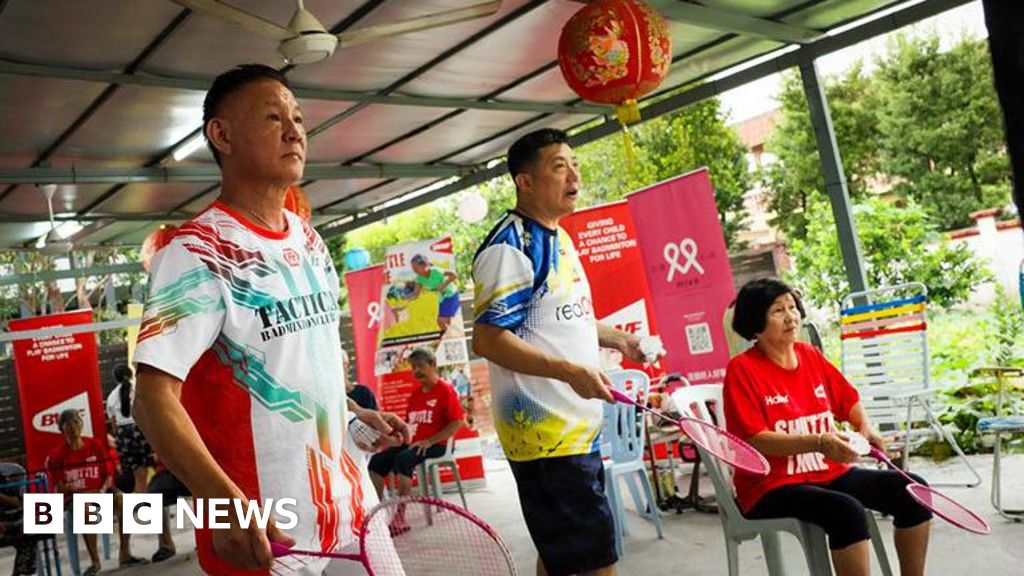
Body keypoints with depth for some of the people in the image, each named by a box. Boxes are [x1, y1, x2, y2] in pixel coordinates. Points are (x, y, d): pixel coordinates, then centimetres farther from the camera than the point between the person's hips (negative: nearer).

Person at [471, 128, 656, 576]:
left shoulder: (559, 239, 14)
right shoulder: (511, 246, -16)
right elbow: (489, 339, -22)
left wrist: (614, 338, 17)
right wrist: (570, 371, -28)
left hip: (577, 425, 10)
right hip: (545, 432, -10)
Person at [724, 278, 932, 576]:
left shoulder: (811, 356, 7)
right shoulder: (742, 369, -12)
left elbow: (848, 400, 21)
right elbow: (754, 439, -20)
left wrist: (865, 426, 0)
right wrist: (820, 443, -29)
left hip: (829, 473, 7)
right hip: (773, 487, -7)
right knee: (847, 511, -32)